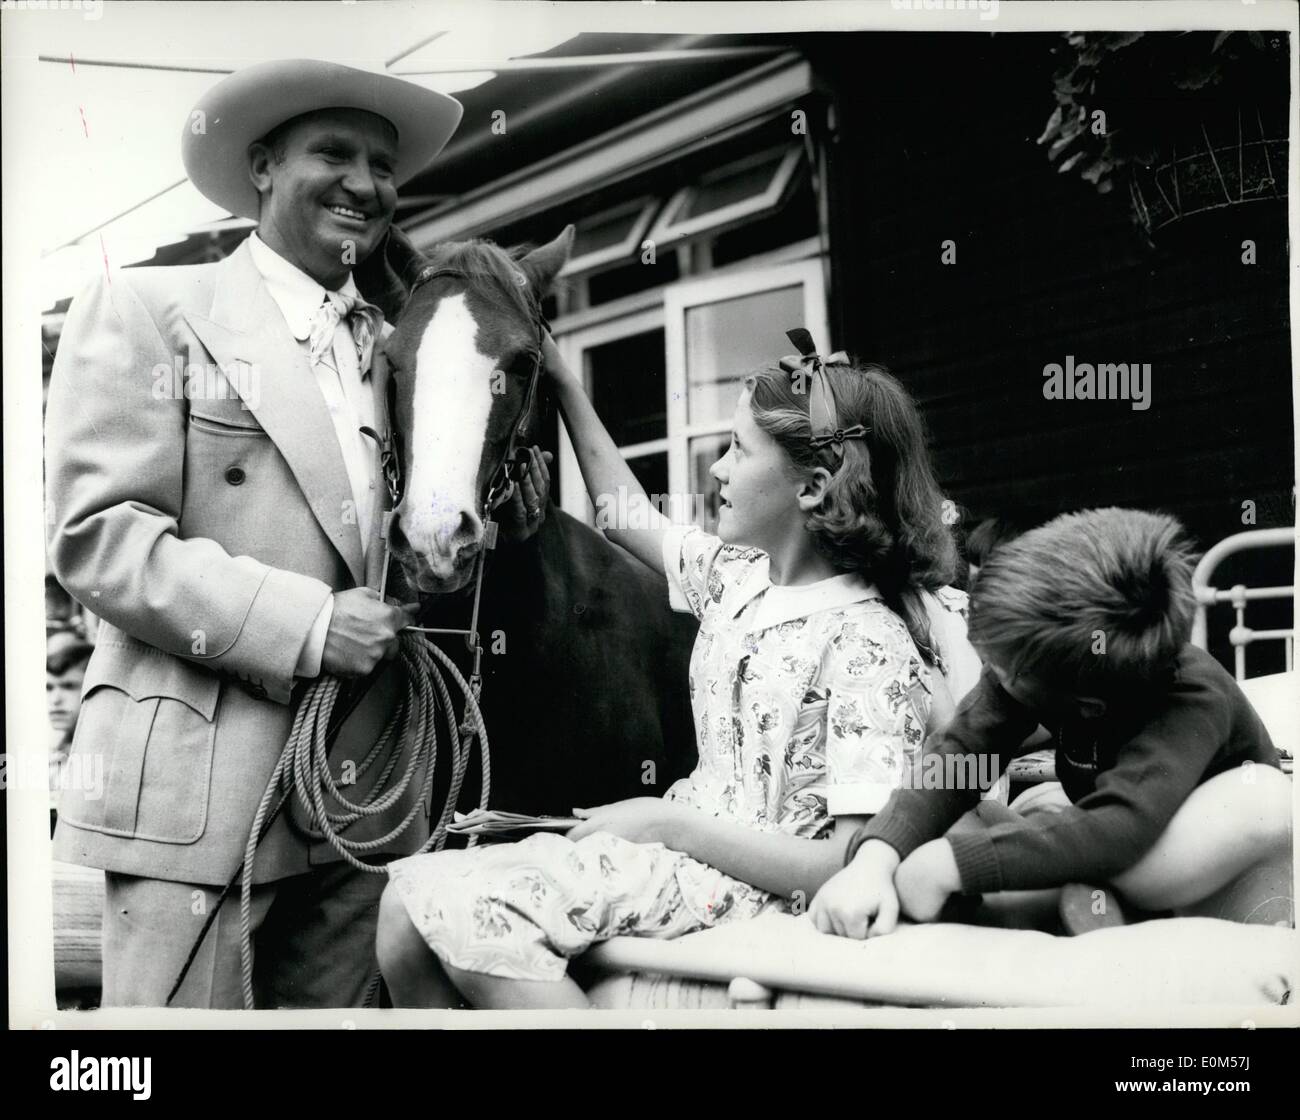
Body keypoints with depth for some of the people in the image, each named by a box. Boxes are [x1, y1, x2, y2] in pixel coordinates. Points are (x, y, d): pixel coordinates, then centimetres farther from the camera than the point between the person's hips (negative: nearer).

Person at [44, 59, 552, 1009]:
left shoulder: (396, 346, 18)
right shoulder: (145, 309, 1)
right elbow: (94, 535, -9)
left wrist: (497, 520, 2)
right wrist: (305, 627, -18)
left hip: (367, 795, 6)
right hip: (198, 786, -5)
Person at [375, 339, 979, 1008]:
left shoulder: (870, 643, -16)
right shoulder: (741, 573, 8)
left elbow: (855, 867, -20)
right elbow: (629, 517, 28)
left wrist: (670, 821, -15)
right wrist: (560, 379, 24)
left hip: (762, 886, -8)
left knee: (468, 910, -24)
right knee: (409, 901, -8)